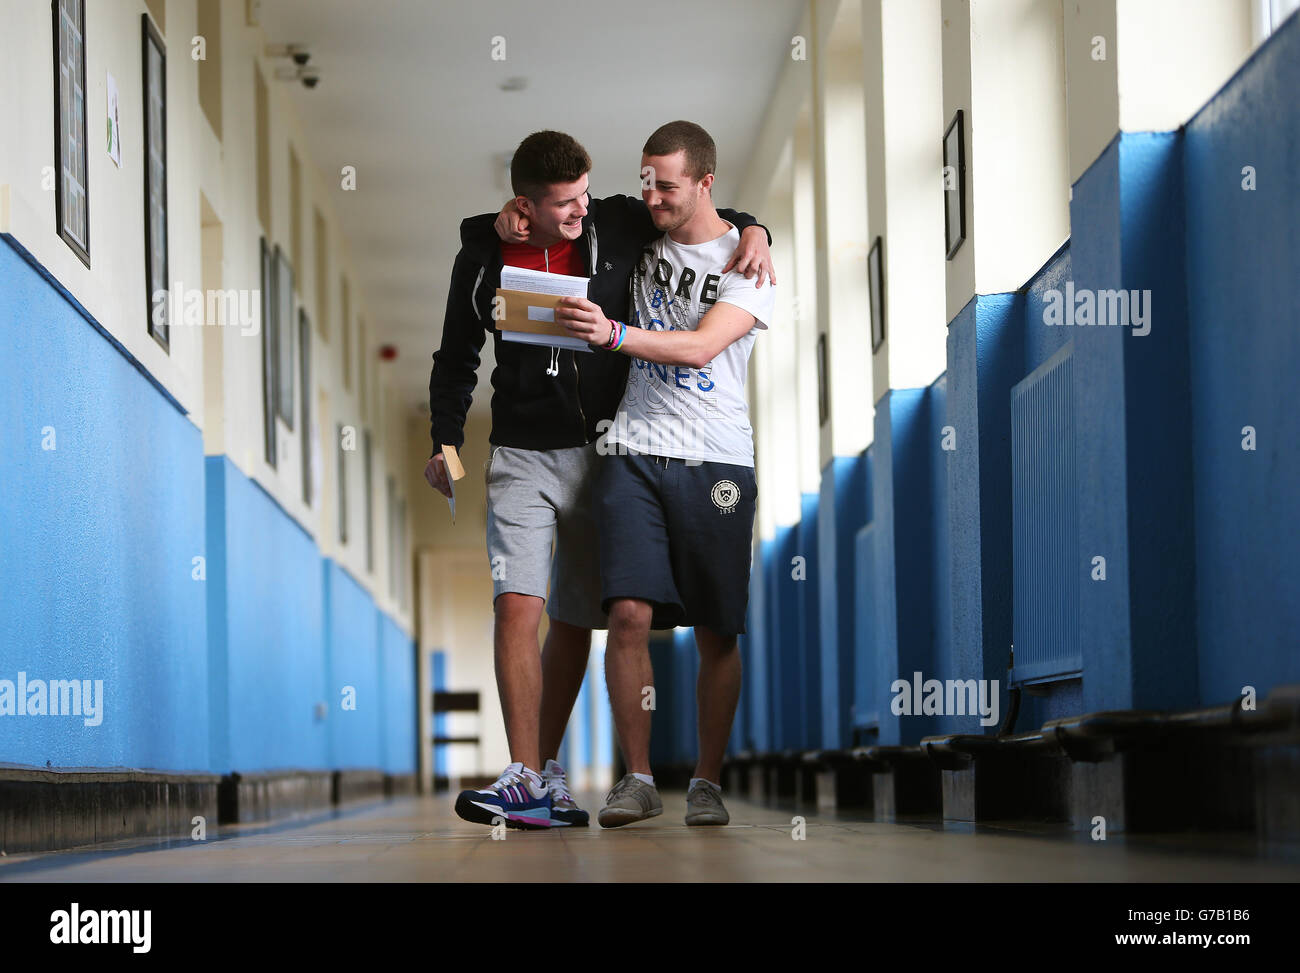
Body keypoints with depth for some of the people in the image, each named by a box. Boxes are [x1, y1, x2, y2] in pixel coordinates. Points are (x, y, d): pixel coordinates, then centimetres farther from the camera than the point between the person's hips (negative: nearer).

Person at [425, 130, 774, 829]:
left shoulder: (617, 227, -1)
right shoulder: (484, 259, 0)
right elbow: (456, 360, 11)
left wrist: (752, 231, -4)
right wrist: (445, 442, 1)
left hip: (601, 452, 1)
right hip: (522, 457, -1)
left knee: (574, 621, 5)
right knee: (516, 606, -16)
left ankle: (548, 773, 16)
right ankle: (524, 779, -16)